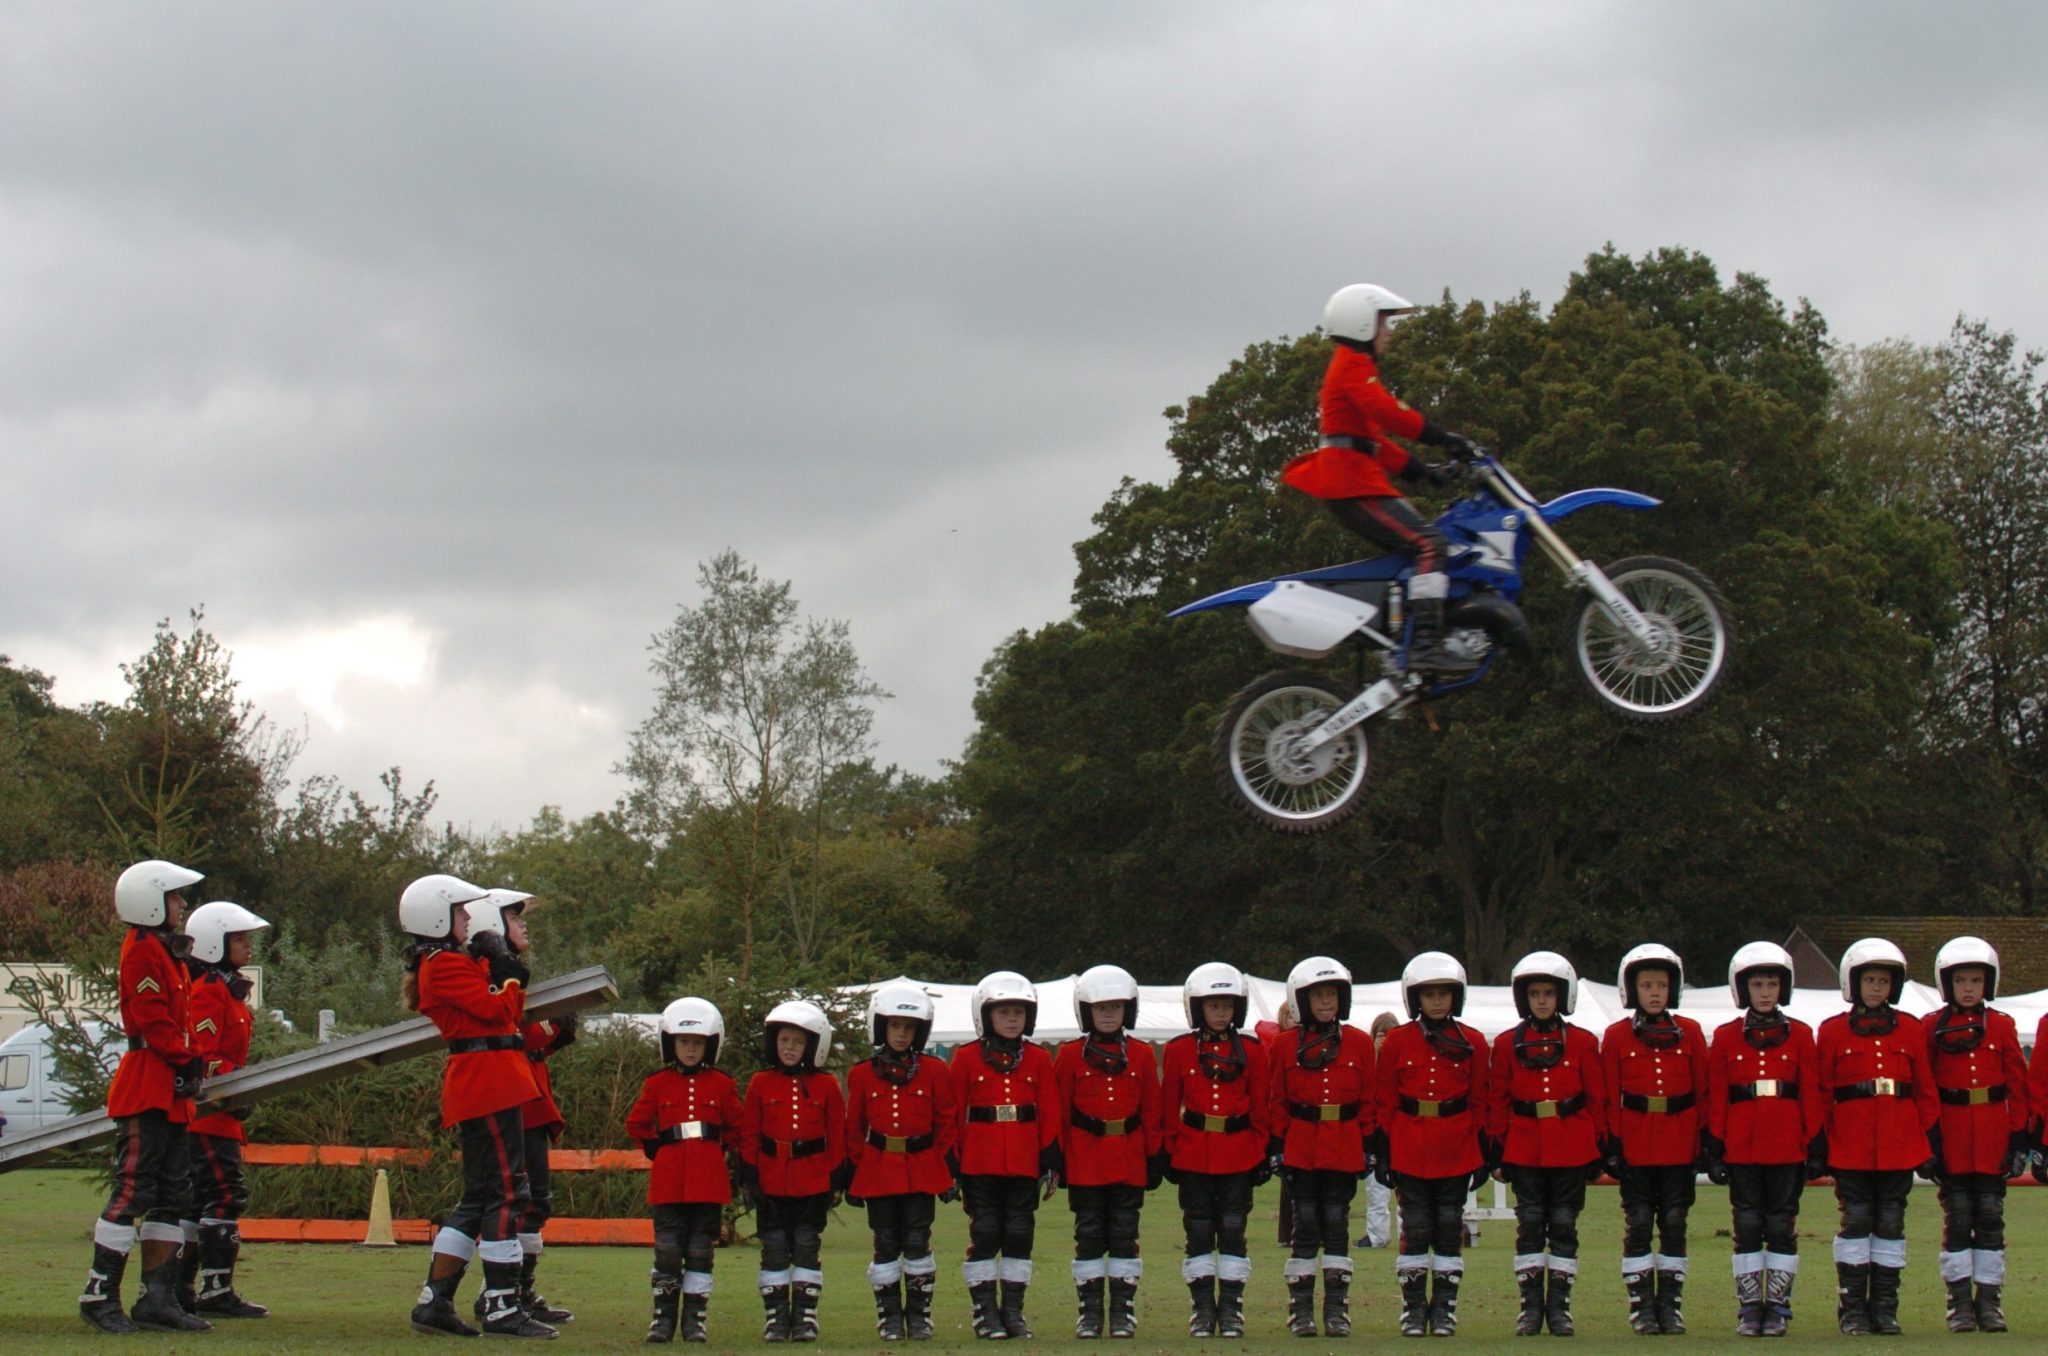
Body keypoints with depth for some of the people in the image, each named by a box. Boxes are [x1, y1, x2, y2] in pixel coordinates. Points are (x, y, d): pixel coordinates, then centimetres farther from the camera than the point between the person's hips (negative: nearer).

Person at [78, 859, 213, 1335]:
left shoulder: (166, 951, 21)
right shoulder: (143, 950, -10)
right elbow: (152, 1017, -18)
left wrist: (192, 1066, 9)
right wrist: (185, 1061, -16)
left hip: (170, 1093, 11)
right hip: (146, 1087, -11)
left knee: (170, 1196, 10)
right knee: (133, 1190, -10)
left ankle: (158, 1299, 12)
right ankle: (99, 1294, -7)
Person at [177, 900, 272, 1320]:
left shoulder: (227, 988, 19)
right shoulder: (209, 990, -12)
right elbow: (203, 1053, -20)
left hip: (218, 1112, 11)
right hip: (207, 1111, -11)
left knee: (200, 1197, 12)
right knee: (226, 1194, -12)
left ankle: (179, 1287, 15)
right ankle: (216, 1290, -12)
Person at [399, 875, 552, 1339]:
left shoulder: (455, 962, 21)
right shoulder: (444, 965, -11)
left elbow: (503, 1013, 18)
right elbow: (496, 1010, -18)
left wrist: (502, 967, 6)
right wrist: (510, 975, -3)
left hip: (486, 1087, 10)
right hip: (487, 1086, -10)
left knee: (479, 1196, 13)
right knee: (506, 1194, -8)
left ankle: (434, 1301, 13)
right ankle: (502, 1309, -6)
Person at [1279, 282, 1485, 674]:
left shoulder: (1351, 365, 26)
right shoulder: (1354, 365, -7)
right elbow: (1387, 411, -23)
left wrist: (1419, 469, 21)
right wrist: (1444, 439, -23)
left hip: (1353, 483, 11)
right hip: (1354, 484, -11)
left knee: (1412, 549, 14)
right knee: (1430, 544, -20)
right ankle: (1425, 644, -31)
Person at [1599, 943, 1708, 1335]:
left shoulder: (1690, 1033, 5)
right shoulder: (1617, 1037, 2)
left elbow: (1703, 1093, 6)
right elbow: (1609, 1098, 1)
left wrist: (1704, 1144, 1)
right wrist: (1612, 1146, -5)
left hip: (1679, 1148, 1)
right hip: (1636, 1149, -1)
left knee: (1674, 1225, 5)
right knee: (1638, 1225, 0)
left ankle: (1670, 1304, 11)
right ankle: (1641, 1307, 5)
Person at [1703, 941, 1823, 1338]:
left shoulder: (1799, 1035, 5)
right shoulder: (1725, 1037, 5)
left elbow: (1811, 1094, 5)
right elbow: (1716, 1098, 4)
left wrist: (1816, 1148, 0)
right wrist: (1714, 1151, 0)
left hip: (1786, 1148, 0)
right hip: (1741, 1149, 0)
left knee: (1783, 1227, 2)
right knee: (1747, 1227, 2)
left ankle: (1778, 1307, 9)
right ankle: (1749, 1308, 9)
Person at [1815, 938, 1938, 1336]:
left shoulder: (1910, 1029, 9)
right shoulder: (1833, 1031, 4)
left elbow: (1925, 1088, 11)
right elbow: (1822, 1093, 3)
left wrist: (1930, 1137, 6)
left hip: (1900, 1144, 2)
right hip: (1851, 1145, -2)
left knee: (1891, 1223, 5)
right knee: (1856, 1221, -1)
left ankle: (1885, 1309, 10)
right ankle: (1853, 1308, 4)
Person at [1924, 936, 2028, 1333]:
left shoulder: (2002, 1027, 6)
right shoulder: (1932, 1028, 2)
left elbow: (2017, 1086, 6)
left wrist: (2018, 1138, 0)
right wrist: (1928, 1138, -4)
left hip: (1992, 1137, 1)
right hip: (1951, 1137, -1)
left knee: (1990, 1218, 3)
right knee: (1957, 1220, 1)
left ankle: (1989, 1301, 9)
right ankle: (1960, 1302, 7)